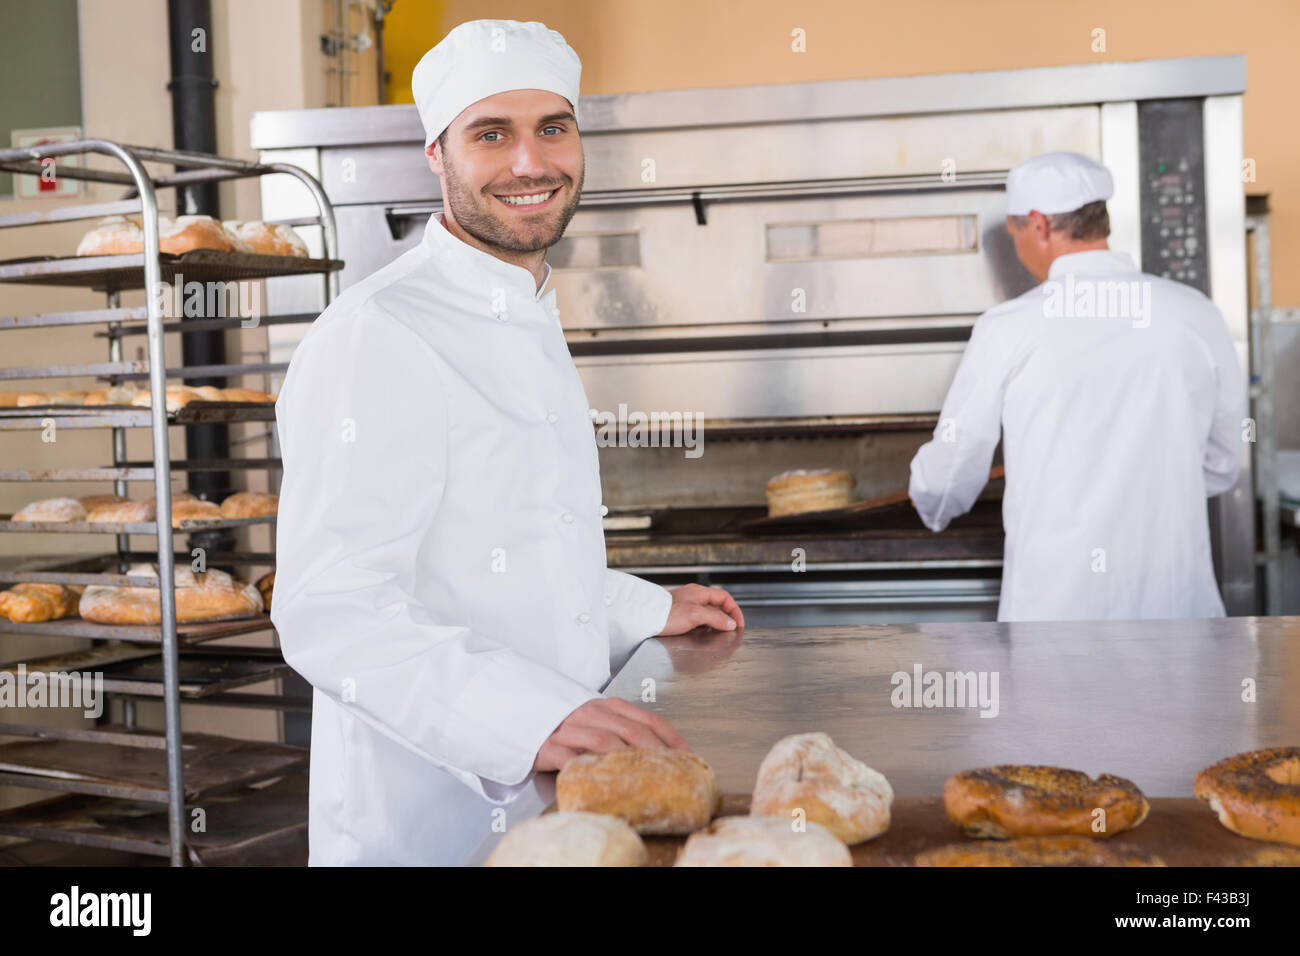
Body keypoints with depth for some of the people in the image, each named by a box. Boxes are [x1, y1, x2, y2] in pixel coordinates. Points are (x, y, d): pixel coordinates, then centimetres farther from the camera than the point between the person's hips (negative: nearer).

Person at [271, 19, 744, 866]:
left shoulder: (531, 322, 12)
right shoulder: (375, 340, -19)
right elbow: (334, 612, -28)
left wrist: (648, 612, 22)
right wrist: (531, 721, -38)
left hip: (549, 796, 9)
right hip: (428, 820, -9)